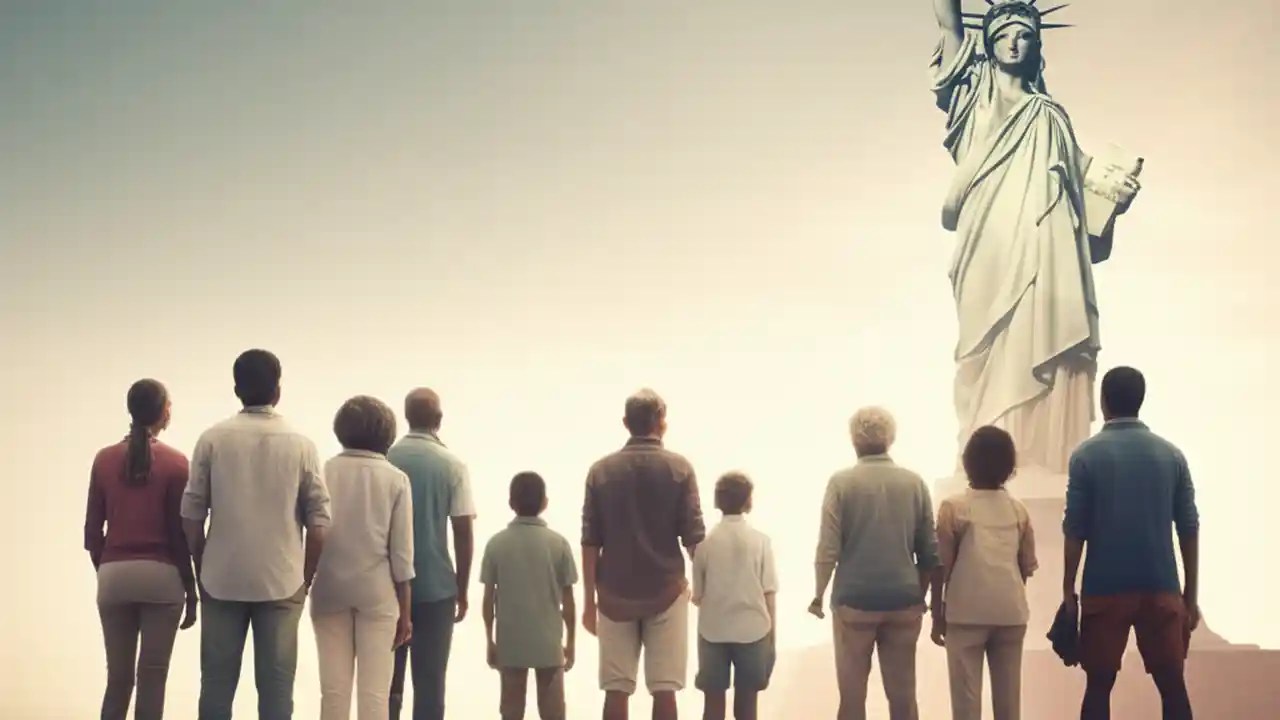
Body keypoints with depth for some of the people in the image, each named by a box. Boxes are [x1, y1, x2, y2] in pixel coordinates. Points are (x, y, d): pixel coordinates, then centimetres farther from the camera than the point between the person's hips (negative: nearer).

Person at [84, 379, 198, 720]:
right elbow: (180, 532, -4)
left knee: (118, 677, 8)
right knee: (152, 676, 0)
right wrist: (191, 590, 3)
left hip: (114, 575, 3)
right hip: (161, 576, -3)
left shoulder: (104, 459, 4)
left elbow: (92, 529, 5)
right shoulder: (175, 462, -4)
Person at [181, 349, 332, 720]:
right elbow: (318, 522, -1)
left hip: (222, 580, 1)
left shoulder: (212, 439, 0)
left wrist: (201, 570, 12)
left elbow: (192, 516, 0)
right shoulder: (300, 444, 0)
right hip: (282, 581, -1)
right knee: (276, 685, 3)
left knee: (217, 683, 7)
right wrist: (305, 577, 10)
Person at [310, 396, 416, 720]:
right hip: (378, 592, -1)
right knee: (374, 693, 2)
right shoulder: (395, 479, -3)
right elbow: (401, 552, -2)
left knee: (334, 690, 7)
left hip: (330, 590, 1)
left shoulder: (323, 472, -3)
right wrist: (405, 610, 5)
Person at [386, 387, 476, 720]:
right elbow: (463, 532, -7)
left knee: (387, 676, 12)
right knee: (429, 679, 3)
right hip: (436, 586, -2)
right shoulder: (452, 465, -6)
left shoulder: (384, 460, 0)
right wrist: (462, 589, 3)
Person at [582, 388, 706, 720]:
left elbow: (590, 542, 0)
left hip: (615, 595, 1)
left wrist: (589, 599, 6)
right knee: (664, 689, 2)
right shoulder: (679, 468, -3)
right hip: (665, 592, -1)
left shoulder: (601, 470, 1)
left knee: (616, 690, 4)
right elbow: (693, 537, -4)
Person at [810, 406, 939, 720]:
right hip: (904, 603, 2)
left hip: (855, 602, -2)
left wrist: (819, 595, 5)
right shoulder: (914, 482, 3)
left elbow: (828, 549, -9)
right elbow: (930, 552, 6)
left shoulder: (842, 482, -6)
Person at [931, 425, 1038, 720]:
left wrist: (937, 615, 3)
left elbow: (942, 566, -4)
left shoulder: (954, 507, -4)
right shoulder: (1019, 510, 7)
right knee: (1008, 696, 8)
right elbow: (1027, 565, 10)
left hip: (967, 612, -3)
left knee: (966, 696, -1)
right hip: (1011, 612, 3)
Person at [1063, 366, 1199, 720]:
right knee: (1173, 686, 6)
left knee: (1099, 686, 6)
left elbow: (1075, 529, -4)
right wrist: (1191, 596, 11)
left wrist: (1068, 590, 4)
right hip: (1161, 589, 2)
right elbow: (1189, 528, 6)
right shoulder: (1171, 454, 6)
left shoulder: (1087, 455, -1)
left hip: (1105, 589, -2)